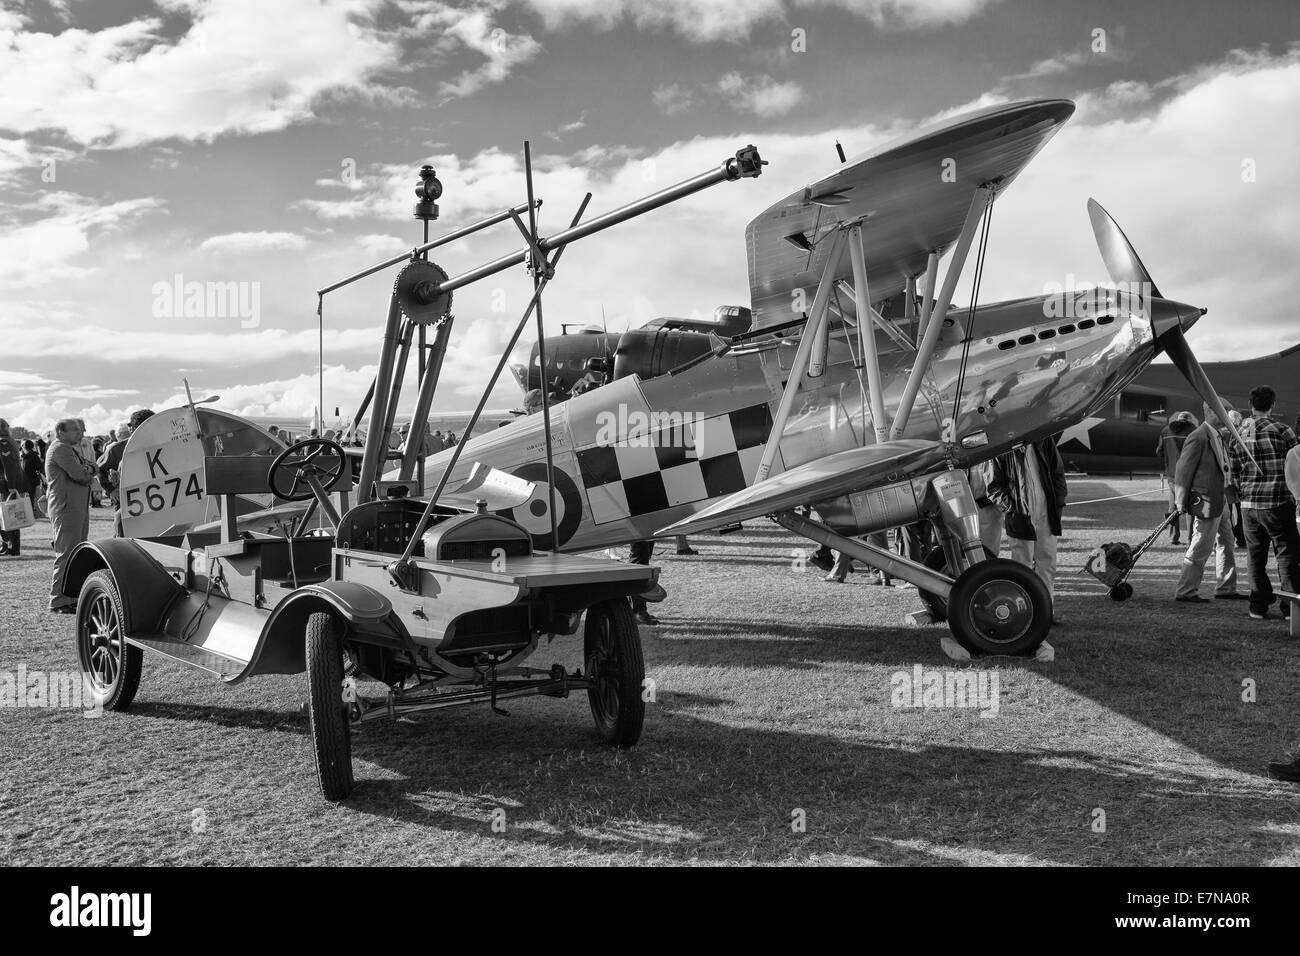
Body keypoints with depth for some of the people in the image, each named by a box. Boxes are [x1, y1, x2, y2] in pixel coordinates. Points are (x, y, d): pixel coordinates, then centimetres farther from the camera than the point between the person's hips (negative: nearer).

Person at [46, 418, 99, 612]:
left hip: (79, 507, 10)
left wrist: (87, 469, -8)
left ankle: (72, 598, 18)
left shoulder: (71, 449, 23)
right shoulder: (60, 449, -11)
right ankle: (59, 601, -7)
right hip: (66, 508, -10)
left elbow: (91, 469, 15)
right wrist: (87, 473, 2)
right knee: (66, 555, -10)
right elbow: (79, 475, -20)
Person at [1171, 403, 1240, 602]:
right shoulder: (1198, 437, -17)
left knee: (1225, 545, 16)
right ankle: (1185, 591, 7)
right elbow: (1182, 471, -17)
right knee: (1200, 550, -3)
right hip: (1206, 502, -10)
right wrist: (1181, 503, -15)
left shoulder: (1217, 436, 13)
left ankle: (1225, 589, 26)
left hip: (1220, 501, 10)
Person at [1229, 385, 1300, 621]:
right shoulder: (1281, 430, -8)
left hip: (1249, 504, 4)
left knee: (1256, 557, 12)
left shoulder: (1238, 436, 5)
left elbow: (1234, 475, 8)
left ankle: (1258, 606, 15)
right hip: (1279, 504, -4)